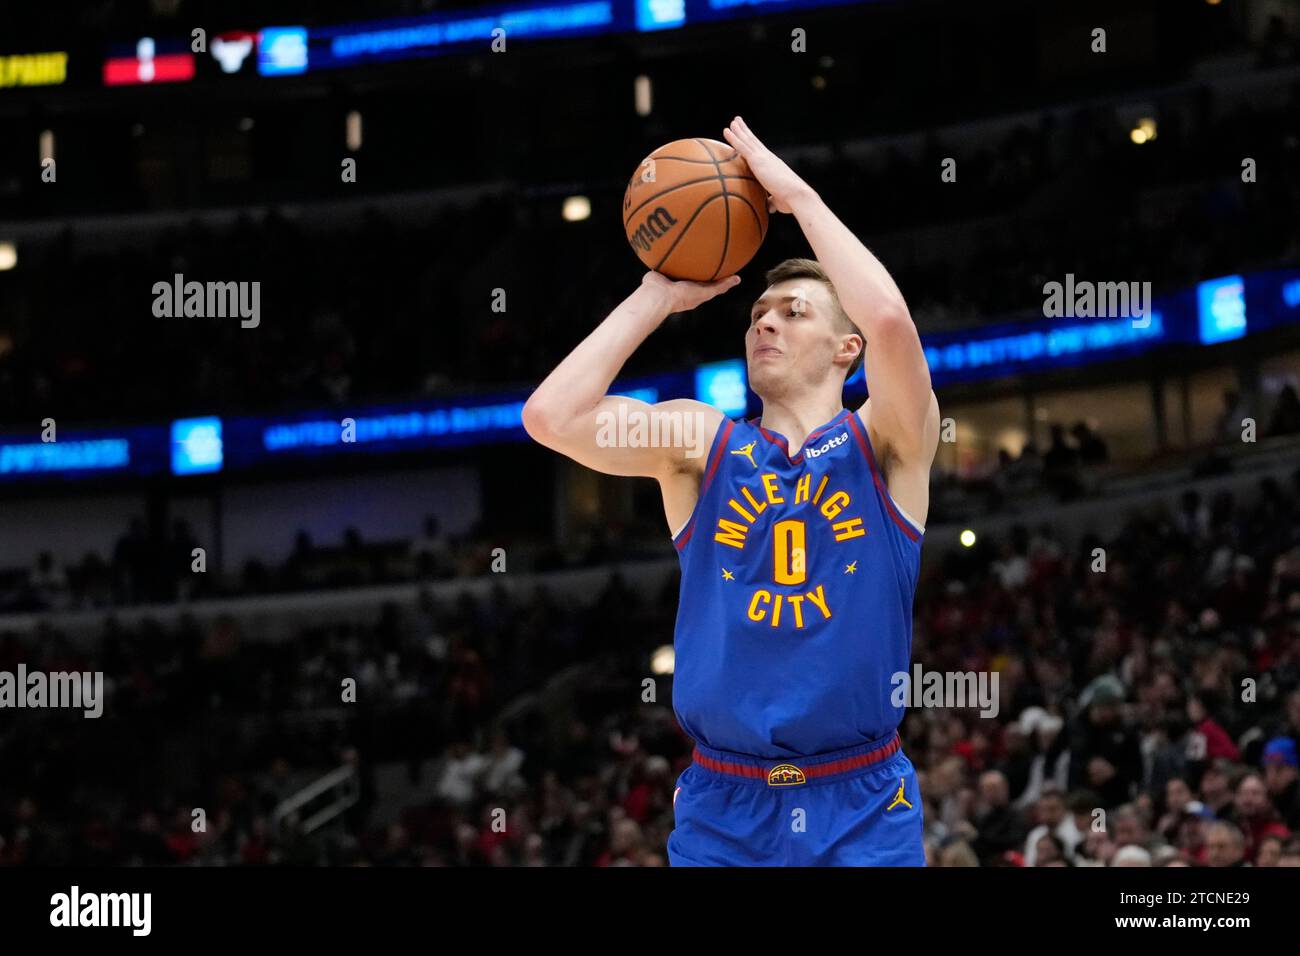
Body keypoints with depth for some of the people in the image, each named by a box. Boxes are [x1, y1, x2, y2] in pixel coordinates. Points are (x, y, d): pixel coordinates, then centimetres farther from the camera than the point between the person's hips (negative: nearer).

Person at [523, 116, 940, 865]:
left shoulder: (885, 445, 1)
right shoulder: (700, 444, 7)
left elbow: (888, 319, -20)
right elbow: (551, 416, -9)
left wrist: (796, 194, -10)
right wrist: (658, 298, -1)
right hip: (724, 808, 2)